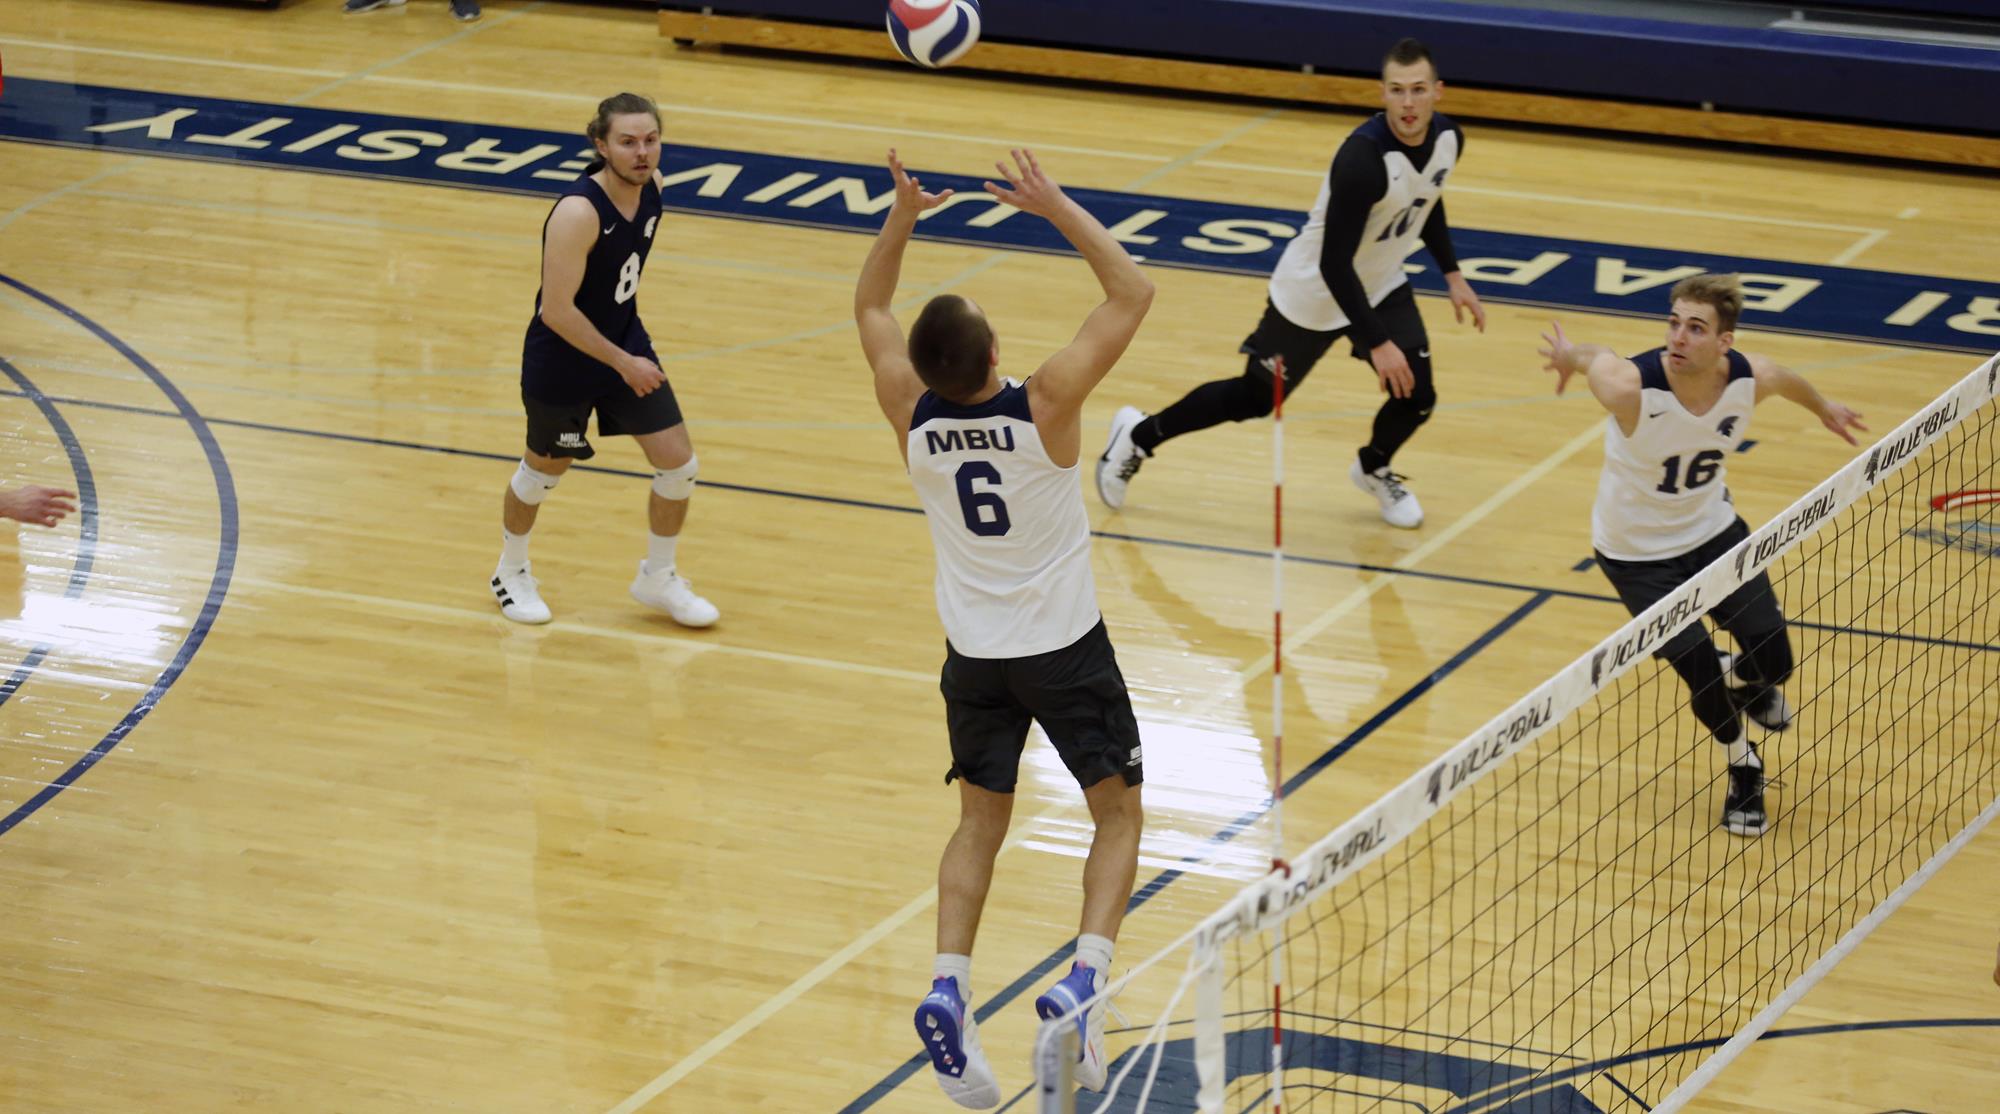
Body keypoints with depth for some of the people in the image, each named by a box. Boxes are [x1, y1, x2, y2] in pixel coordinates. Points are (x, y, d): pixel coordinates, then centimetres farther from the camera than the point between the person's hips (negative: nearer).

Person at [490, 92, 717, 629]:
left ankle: (658, 578, 24)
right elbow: (556, 310, -30)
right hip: (562, 360, -6)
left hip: (626, 340, 6)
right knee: (545, 470, 14)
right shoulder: (578, 212, -32)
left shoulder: (651, 186, -8)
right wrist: (622, 363, -25)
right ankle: (512, 572, 41)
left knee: (678, 464, 2)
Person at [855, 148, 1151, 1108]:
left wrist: (900, 219, -4)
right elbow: (1132, 293, -14)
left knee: (980, 822, 17)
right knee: (1118, 814, 11)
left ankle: (948, 987, -4)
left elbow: (869, 310, 6)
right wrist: (1055, 207, -15)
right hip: (1067, 648, -3)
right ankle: (1082, 981, -11)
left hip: (974, 655, 3)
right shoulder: (1045, 406, -23)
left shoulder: (910, 414, -14)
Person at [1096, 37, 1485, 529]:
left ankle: (1373, 468, 27)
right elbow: (1334, 263, -33)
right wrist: (1376, 343, -34)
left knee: (1417, 396, -7)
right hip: (1316, 291, -6)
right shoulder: (1362, 158, -36)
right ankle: (1139, 435, 32)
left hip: (1381, 285, 6)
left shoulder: (1448, 139, -13)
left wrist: (1452, 275, 9)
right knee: (1255, 398, 8)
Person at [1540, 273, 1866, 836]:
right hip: (1637, 552, -4)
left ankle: (1741, 680, 39)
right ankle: (1743, 768, 20)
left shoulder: (1750, 378, -17)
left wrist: (1823, 408, 25)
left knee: (1771, 660, -3)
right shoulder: (1630, 386, -39)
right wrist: (1570, 356, 0)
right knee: (1700, 672, -13)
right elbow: (1593, 357, -24)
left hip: (1712, 530, 4)